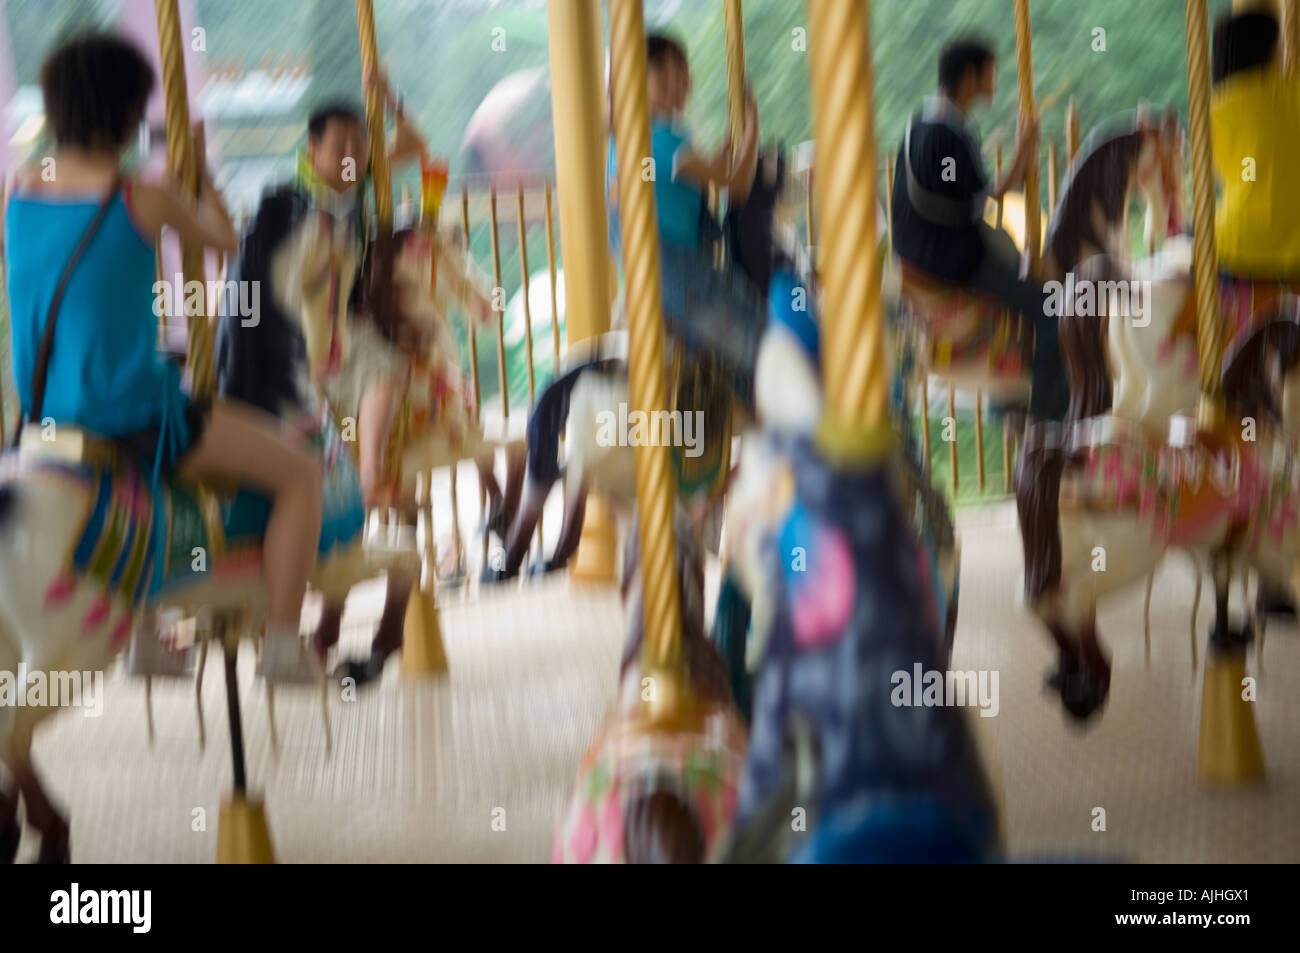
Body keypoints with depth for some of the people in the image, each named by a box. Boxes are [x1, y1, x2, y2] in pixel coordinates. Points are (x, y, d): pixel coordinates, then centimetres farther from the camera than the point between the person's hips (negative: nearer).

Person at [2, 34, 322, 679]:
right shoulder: (144, 199, -16)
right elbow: (223, 239, 3)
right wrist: (199, 176, 19)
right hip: (134, 418, -7)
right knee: (300, 473, 9)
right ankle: (281, 644, 7)